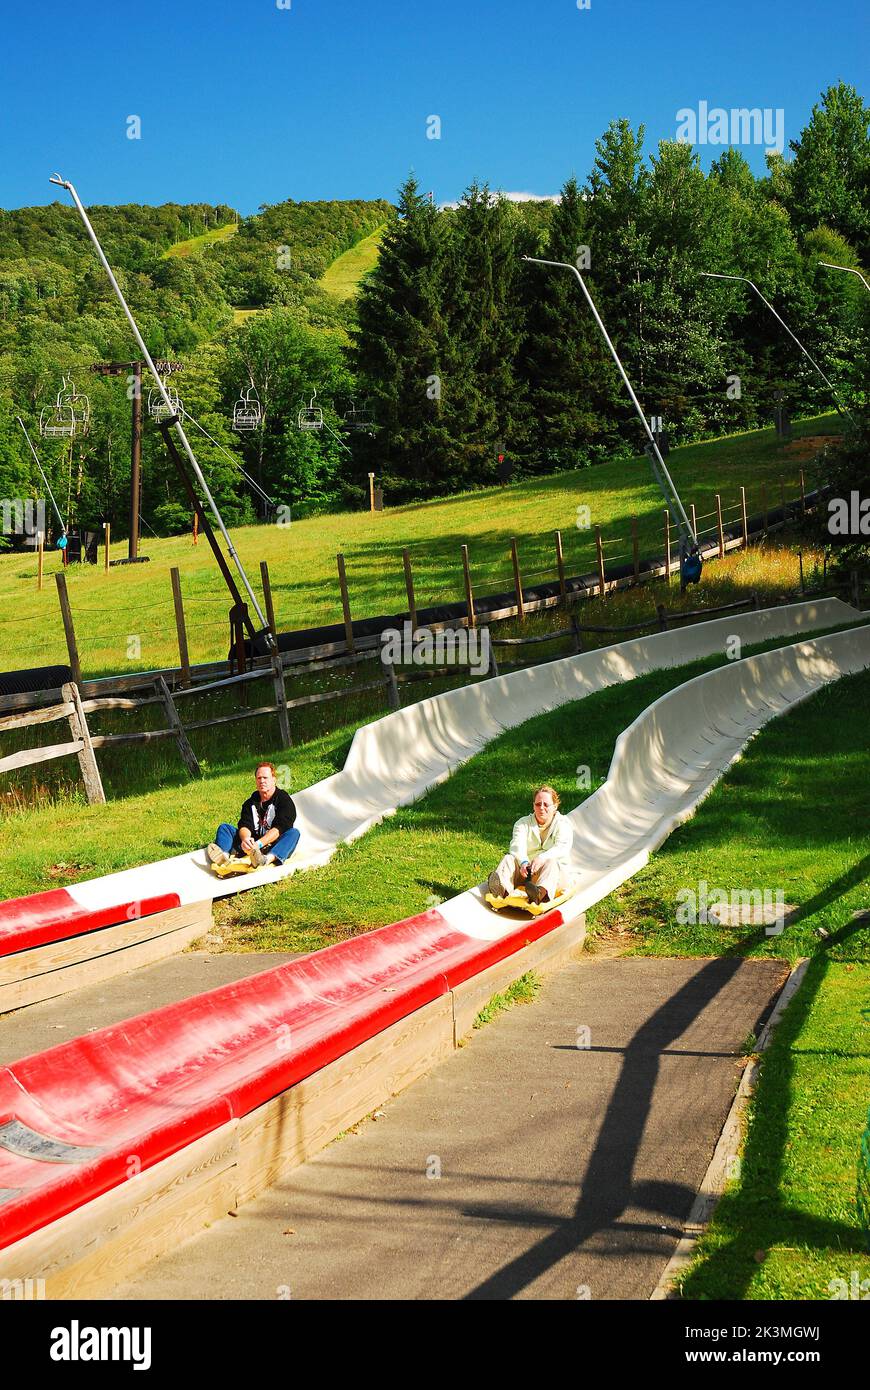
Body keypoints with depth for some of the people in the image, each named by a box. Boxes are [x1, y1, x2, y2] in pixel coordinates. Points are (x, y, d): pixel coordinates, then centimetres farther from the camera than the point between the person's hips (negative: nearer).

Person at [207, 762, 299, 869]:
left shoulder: (284, 799, -3)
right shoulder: (250, 803, 12)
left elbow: (279, 829, -16)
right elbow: (244, 826, -3)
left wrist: (259, 844, -32)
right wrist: (245, 839, -29)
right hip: (253, 844, 4)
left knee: (294, 833, -32)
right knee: (224, 827, -3)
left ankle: (267, 859, -60)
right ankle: (223, 855, -39)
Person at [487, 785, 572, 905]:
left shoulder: (563, 823, 6)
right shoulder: (523, 823, 12)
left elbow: (562, 849, -14)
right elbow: (517, 845, -9)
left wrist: (542, 858, -35)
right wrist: (523, 862, -33)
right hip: (525, 868, 2)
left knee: (551, 862, -34)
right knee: (509, 858, -24)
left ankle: (541, 892, -68)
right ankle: (502, 889, -56)